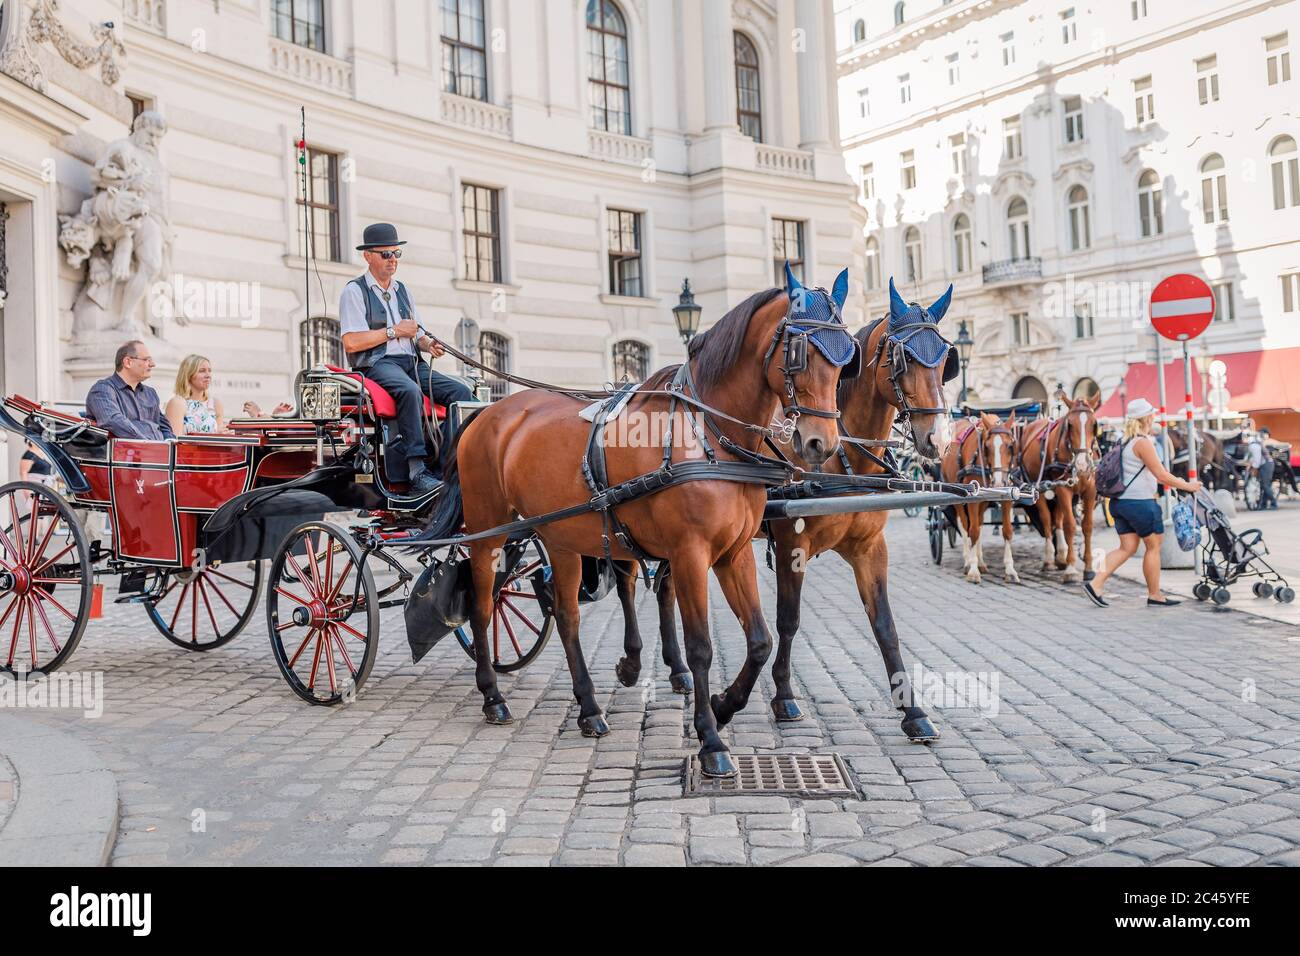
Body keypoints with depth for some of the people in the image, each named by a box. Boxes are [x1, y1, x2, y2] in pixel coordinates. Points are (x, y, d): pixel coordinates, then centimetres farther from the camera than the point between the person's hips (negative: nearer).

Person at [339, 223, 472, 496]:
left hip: (412, 362, 7)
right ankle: (417, 472, -39)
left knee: (461, 391, -16)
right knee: (410, 391, -38)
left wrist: (427, 343, -1)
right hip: (377, 364, -7)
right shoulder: (355, 291, 1)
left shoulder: (401, 290, 24)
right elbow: (351, 342, -10)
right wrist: (394, 331, -7)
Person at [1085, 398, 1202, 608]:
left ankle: (1095, 584, -1)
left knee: (1127, 547, 10)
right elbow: (1161, 475, -17)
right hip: (1140, 502, -9)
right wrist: (1186, 486, -5)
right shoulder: (1143, 442, -15)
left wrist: (1175, 482, 27)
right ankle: (1154, 595, 14)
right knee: (1153, 546, 5)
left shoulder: (1127, 441, 14)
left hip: (1121, 501, 9)